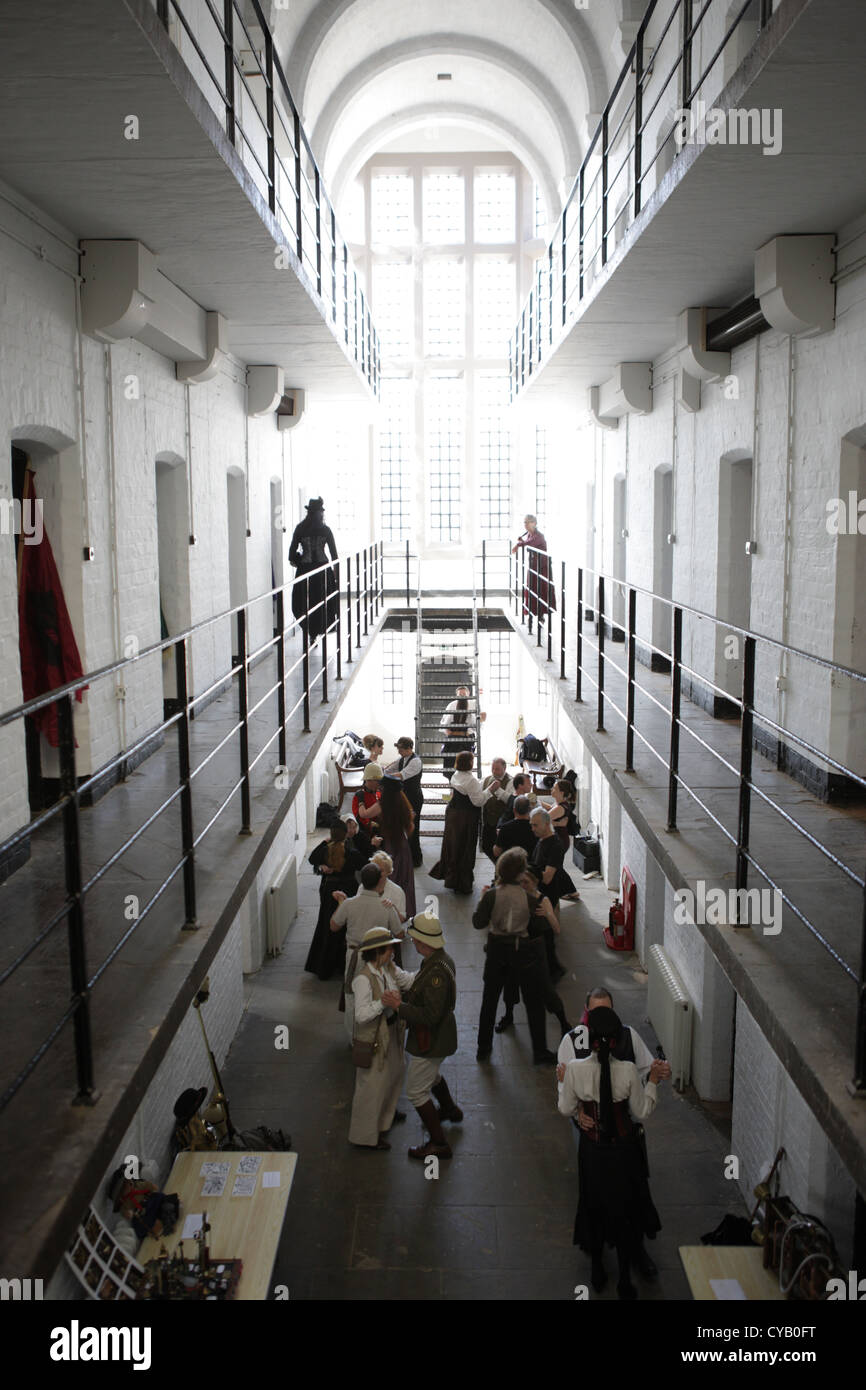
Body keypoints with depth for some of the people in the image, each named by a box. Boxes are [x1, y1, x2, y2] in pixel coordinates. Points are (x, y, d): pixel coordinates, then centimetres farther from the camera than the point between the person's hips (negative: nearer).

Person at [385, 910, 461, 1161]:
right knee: (432, 1075, 33)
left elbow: (430, 1015, -33)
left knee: (416, 1091, 4)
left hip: (430, 1041, -10)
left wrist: (399, 1006, -27)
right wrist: (405, 999, 6)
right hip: (440, 1035, 10)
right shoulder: (443, 960, -1)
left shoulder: (436, 972, -33)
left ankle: (439, 1144, 14)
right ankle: (450, 1110, 57)